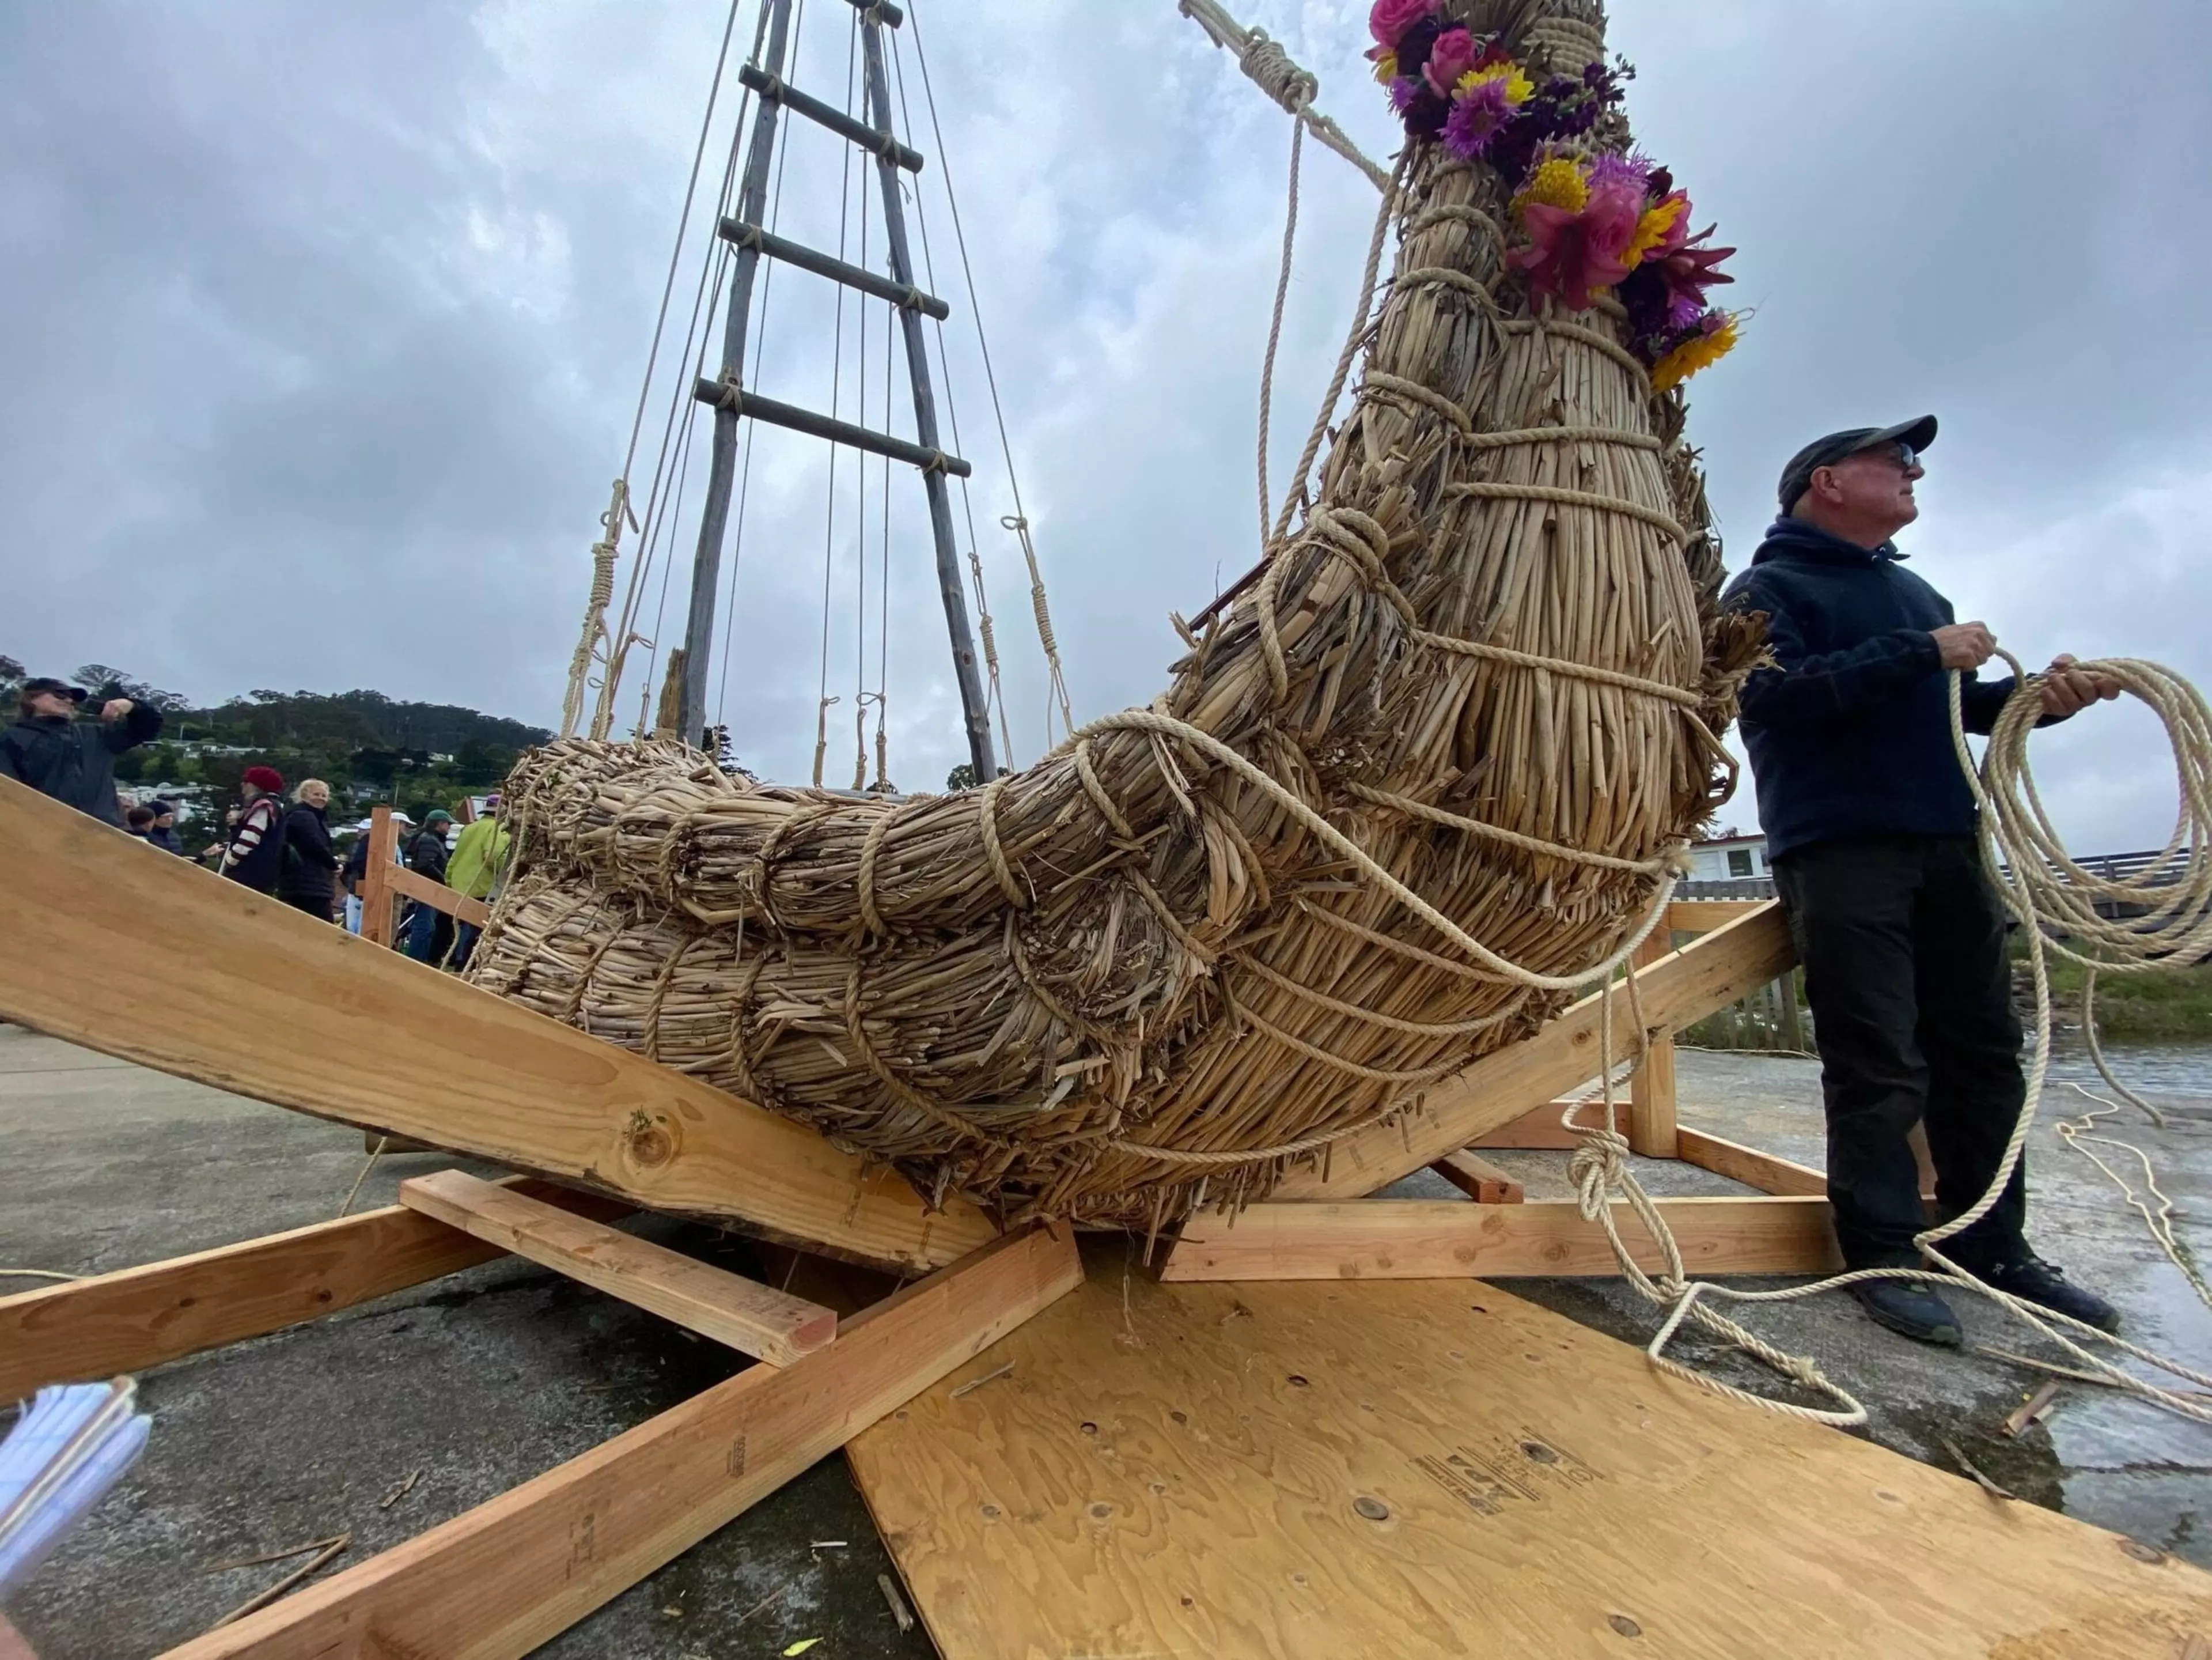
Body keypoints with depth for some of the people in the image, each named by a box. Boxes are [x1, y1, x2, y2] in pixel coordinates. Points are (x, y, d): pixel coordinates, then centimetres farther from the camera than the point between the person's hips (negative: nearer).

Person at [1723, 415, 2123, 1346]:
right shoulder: (1770, 587, 0)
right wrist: (1924, 653, -15)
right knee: (1877, 1068, -6)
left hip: (1947, 844, 8)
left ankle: (1993, 1248, 23)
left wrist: (2036, 696, 3)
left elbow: (1956, 704, 23)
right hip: (1839, 850, -7)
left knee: (1984, 1051, 10)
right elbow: (1778, 690, -18)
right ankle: (1884, 1254, 6)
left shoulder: (1914, 591, 25)